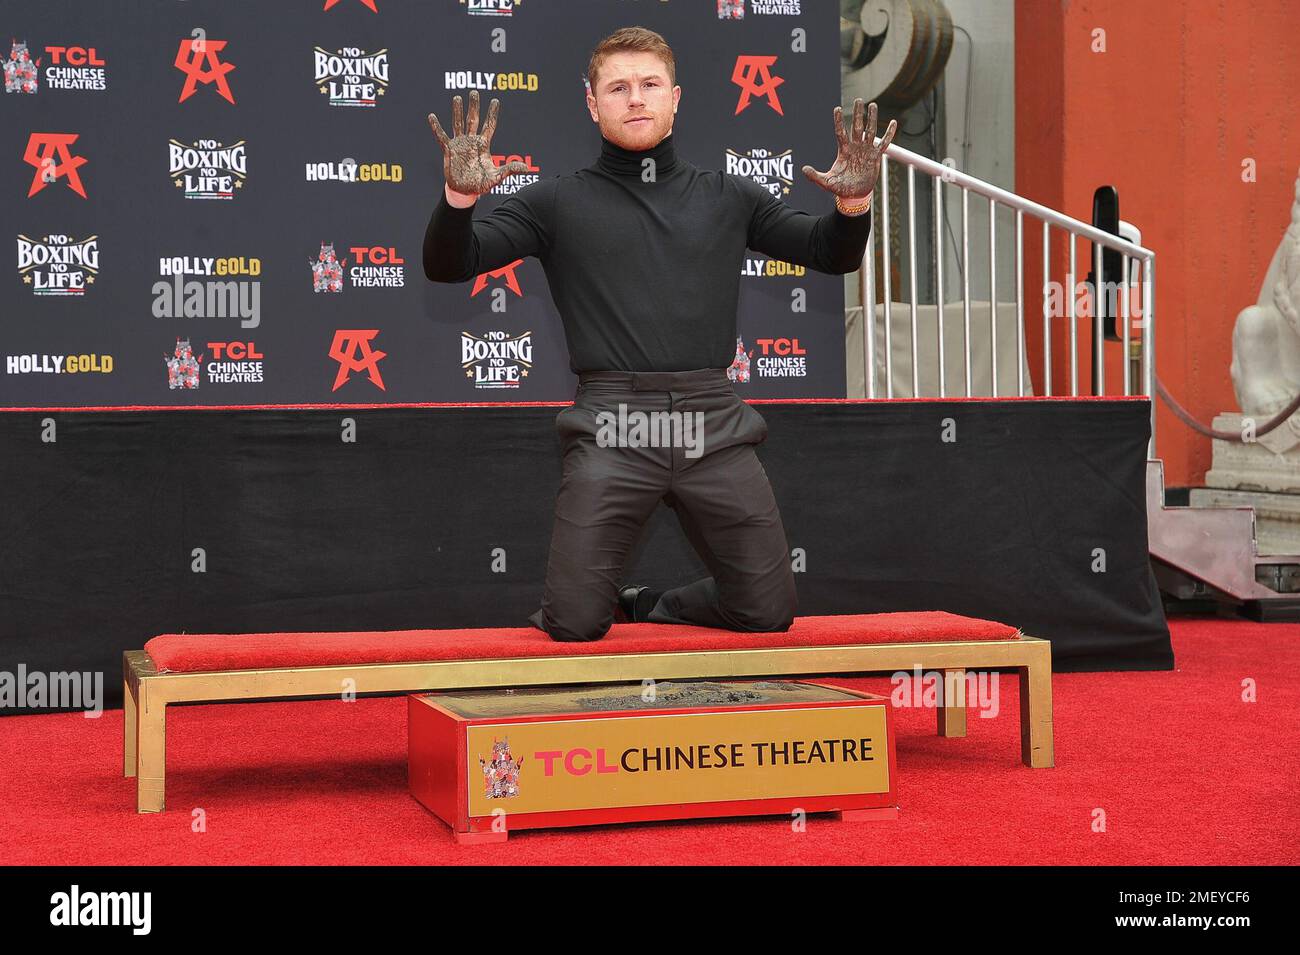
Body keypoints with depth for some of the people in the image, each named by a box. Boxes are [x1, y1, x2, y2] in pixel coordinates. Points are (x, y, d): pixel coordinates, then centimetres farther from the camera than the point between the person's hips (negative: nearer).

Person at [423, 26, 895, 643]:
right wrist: (459, 197, -18)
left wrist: (853, 203, -2)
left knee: (769, 613, 3)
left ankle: (644, 607, 29)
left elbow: (833, 255, 20)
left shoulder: (729, 198, 16)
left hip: (715, 427, 3)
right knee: (575, 626, -10)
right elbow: (447, 266, 2)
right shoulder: (558, 203, 9)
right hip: (612, 429, -3)